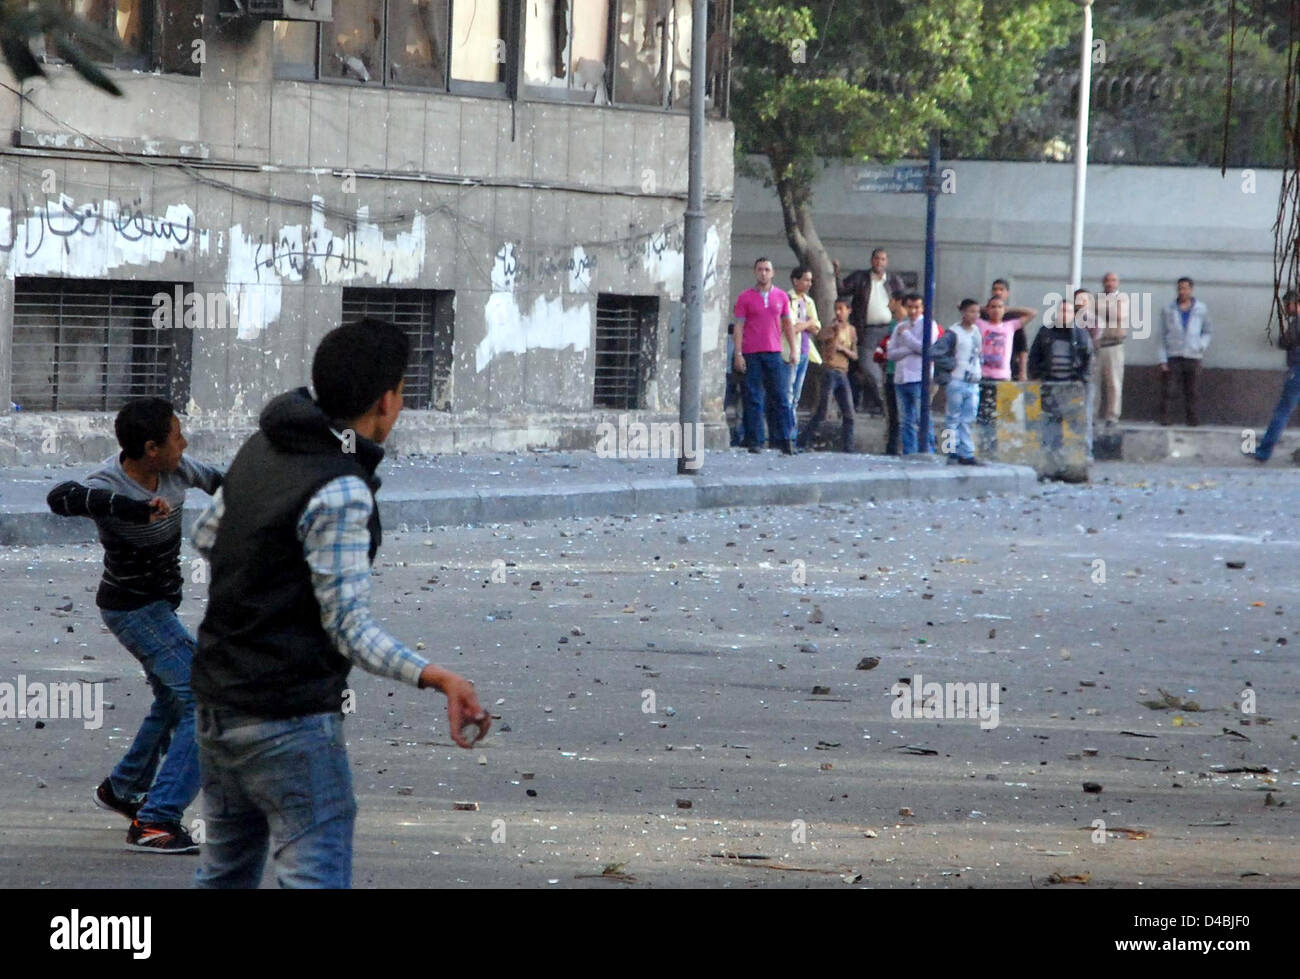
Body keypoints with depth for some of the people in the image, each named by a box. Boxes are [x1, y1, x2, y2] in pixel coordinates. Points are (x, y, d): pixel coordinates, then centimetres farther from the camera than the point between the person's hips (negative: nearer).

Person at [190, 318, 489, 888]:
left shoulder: (262, 449, 4)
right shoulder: (341, 492, -21)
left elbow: (207, 536, 20)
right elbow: (350, 627, -22)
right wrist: (437, 679, -33)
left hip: (219, 706, 9)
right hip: (289, 720, -9)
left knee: (226, 873, 20)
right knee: (315, 878, -9)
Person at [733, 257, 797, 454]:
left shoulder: (781, 297, 11)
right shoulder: (745, 298, 4)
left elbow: (788, 324, 15)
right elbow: (739, 326, 1)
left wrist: (793, 351, 9)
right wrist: (738, 354, -6)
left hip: (775, 354, 2)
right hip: (751, 354, -2)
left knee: (780, 397, -3)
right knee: (753, 399, -2)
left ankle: (785, 440, -2)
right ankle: (754, 441, 1)